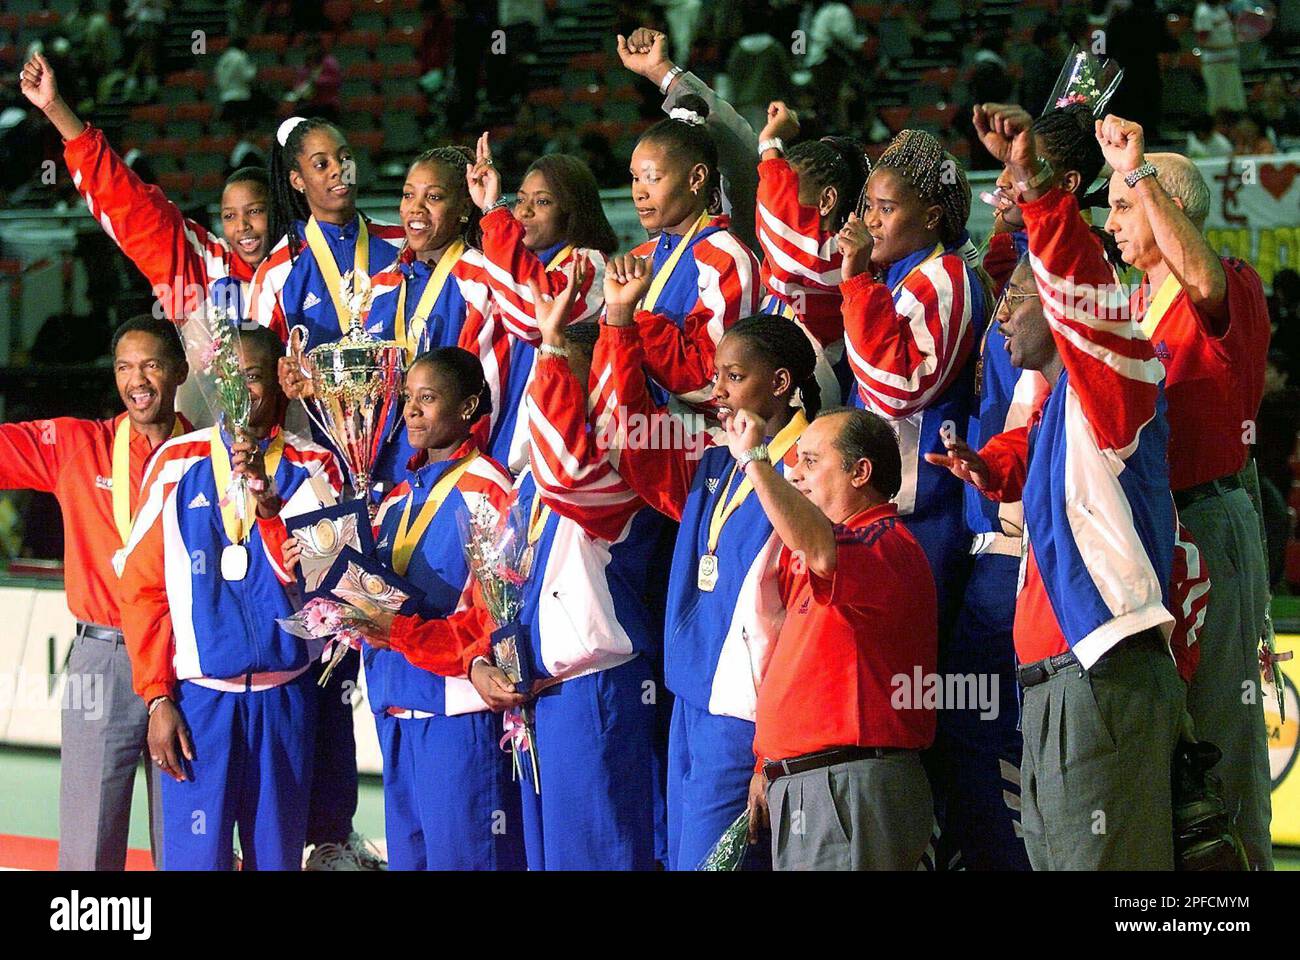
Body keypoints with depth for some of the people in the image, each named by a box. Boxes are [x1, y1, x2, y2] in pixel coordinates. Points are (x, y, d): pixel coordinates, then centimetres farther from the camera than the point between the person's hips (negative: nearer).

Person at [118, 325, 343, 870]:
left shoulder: (311, 468, 4)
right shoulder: (177, 465, 3)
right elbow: (144, 588, 2)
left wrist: (268, 501, -20)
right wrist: (157, 698, -4)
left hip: (284, 696, 1)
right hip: (197, 694, -1)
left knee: (277, 852, 6)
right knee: (196, 854, -5)